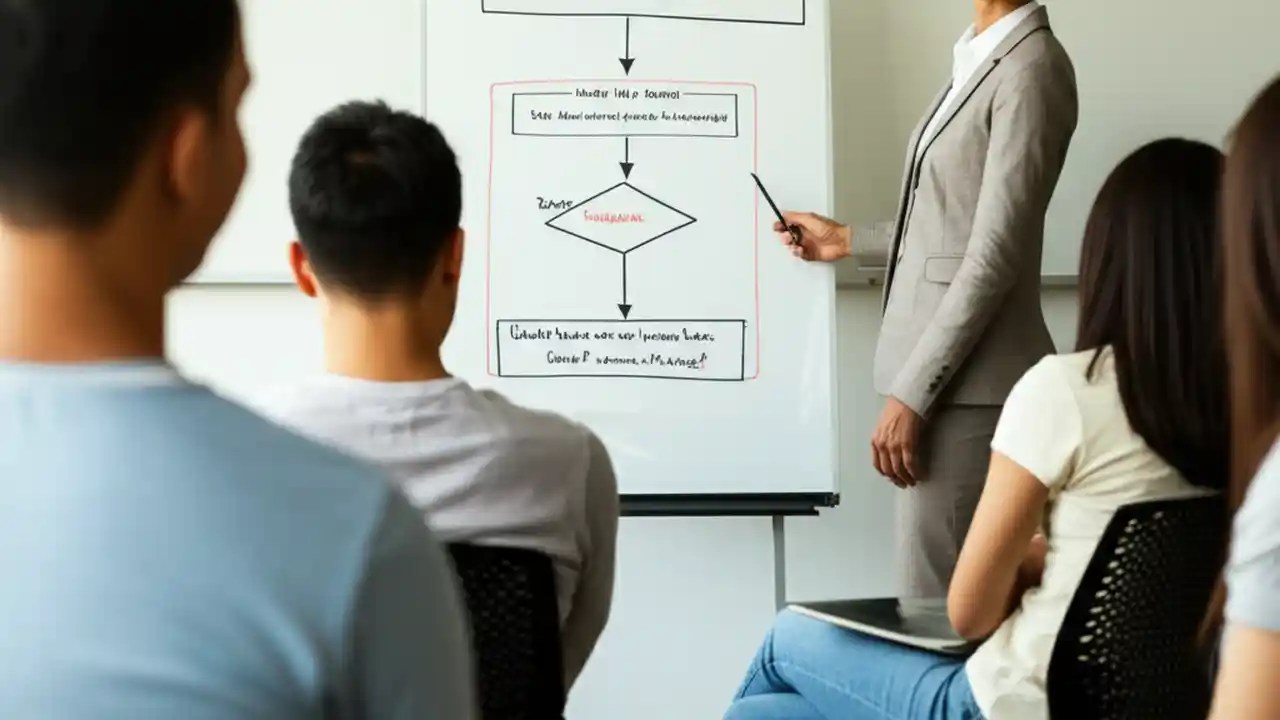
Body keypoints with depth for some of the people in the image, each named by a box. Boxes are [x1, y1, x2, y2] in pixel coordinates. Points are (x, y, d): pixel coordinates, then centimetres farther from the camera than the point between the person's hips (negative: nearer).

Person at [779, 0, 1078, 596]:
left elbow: (996, 252, -18)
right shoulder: (982, 58, 16)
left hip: (967, 380, -9)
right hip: (943, 368, 9)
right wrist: (849, 239, 31)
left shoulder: (1030, 66, -12)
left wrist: (910, 394, -18)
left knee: (936, 607, -6)